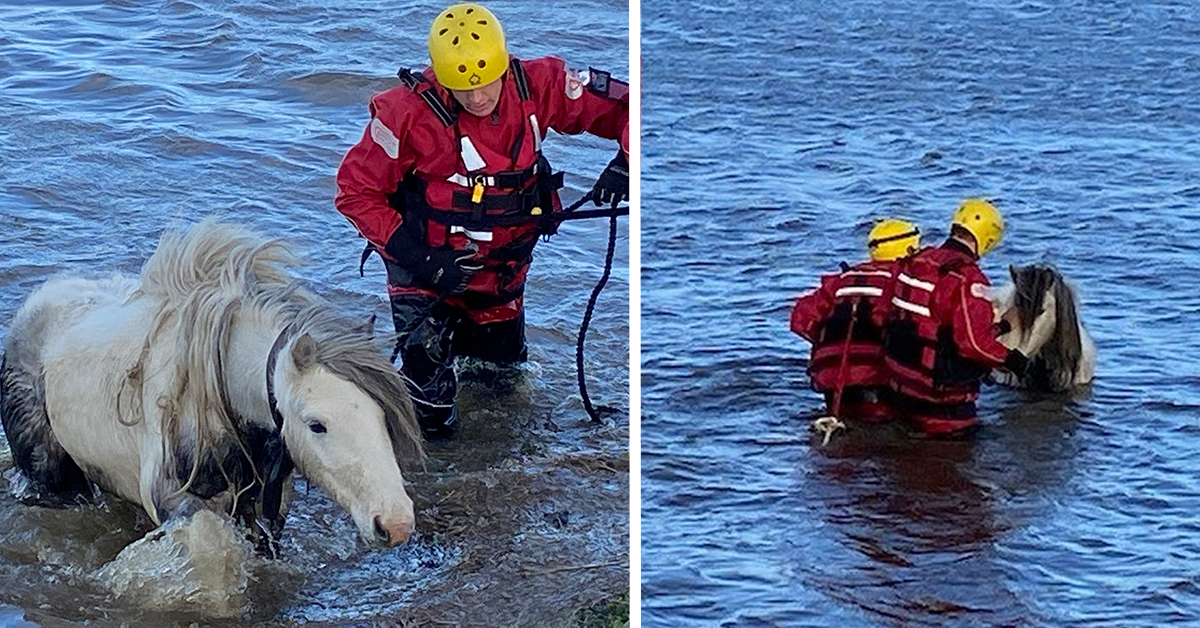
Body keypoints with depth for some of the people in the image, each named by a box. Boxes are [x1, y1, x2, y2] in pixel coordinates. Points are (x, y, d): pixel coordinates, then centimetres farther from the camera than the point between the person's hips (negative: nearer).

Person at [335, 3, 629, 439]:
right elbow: (356, 191, -16)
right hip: (429, 261, -4)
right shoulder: (410, 111, -25)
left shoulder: (538, 88, -16)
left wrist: (623, 165, -29)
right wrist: (417, 258, -23)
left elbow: (622, 106, -9)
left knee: (502, 368, 20)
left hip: (503, 267, 4)